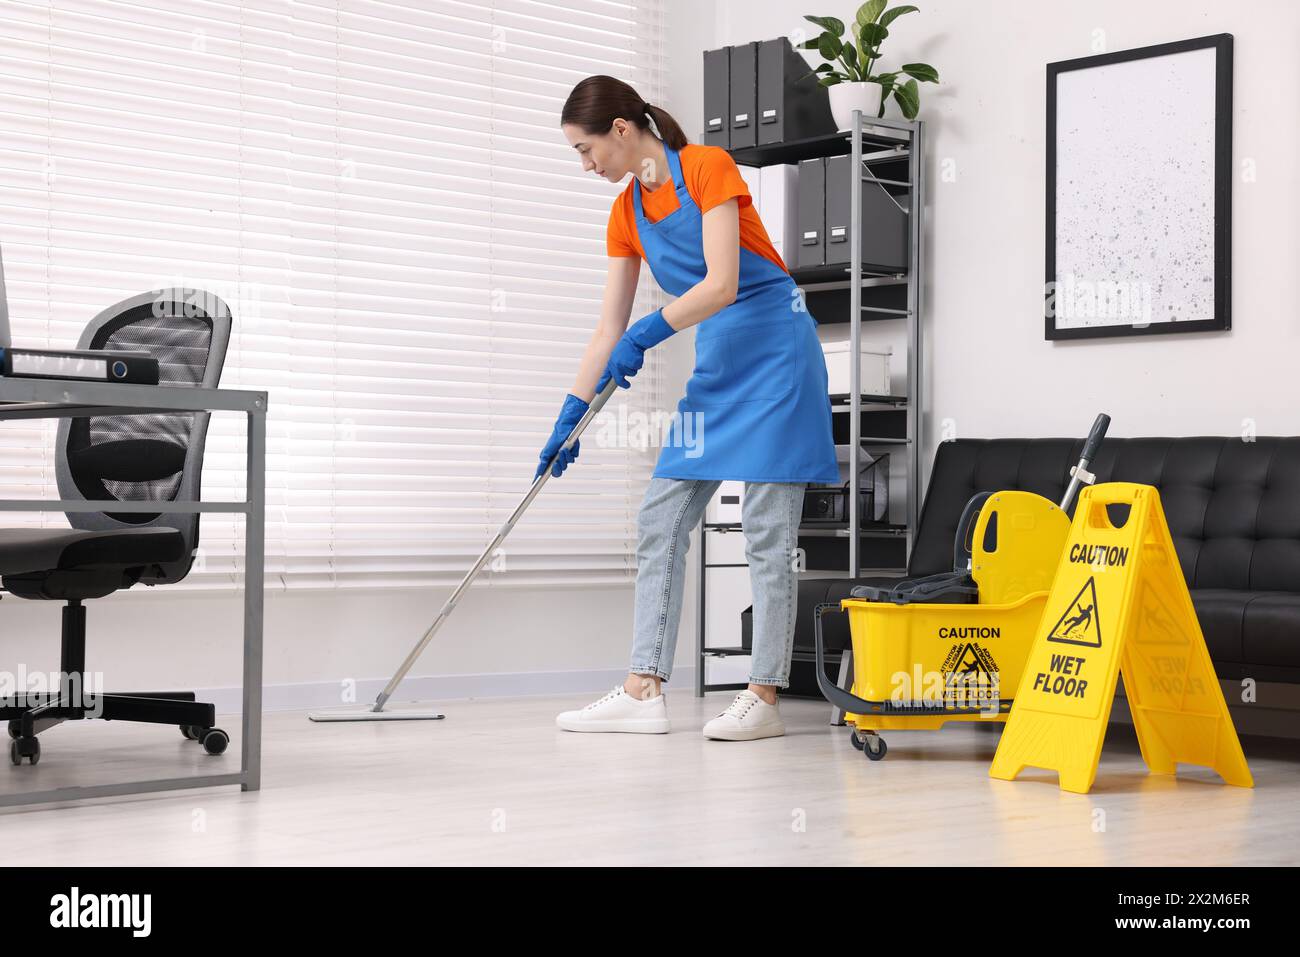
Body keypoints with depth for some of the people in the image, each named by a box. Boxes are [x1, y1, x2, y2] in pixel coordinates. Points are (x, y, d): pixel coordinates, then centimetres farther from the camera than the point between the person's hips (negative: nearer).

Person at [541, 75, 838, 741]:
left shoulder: (707, 168, -13)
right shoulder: (626, 213, 8)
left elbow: (722, 284, -22)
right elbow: (609, 331, 11)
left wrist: (645, 336, -27)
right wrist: (569, 418, 9)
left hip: (772, 352, -8)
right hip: (713, 366, 8)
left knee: (766, 530, -7)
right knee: (660, 523, 2)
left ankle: (764, 698, -2)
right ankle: (644, 692, 3)